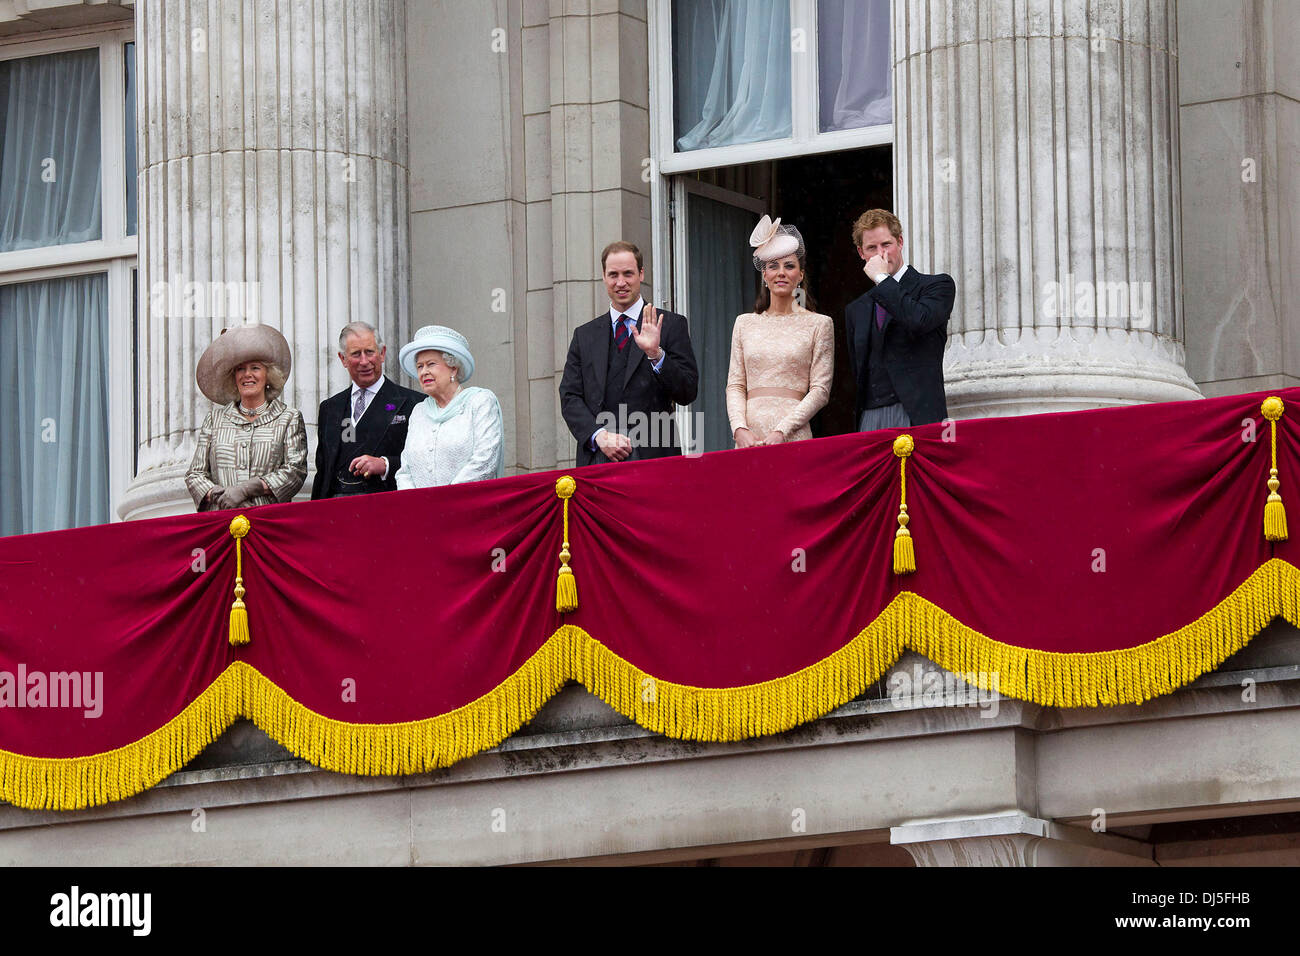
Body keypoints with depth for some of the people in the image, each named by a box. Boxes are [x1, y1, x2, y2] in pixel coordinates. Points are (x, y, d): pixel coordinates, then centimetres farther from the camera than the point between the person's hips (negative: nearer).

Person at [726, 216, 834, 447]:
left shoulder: (818, 324, 5)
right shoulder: (745, 323, 15)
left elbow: (820, 390, 0)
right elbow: (735, 385, 11)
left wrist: (782, 431, -11)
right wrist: (740, 429, -7)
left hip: (793, 437, -2)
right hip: (748, 439, 2)